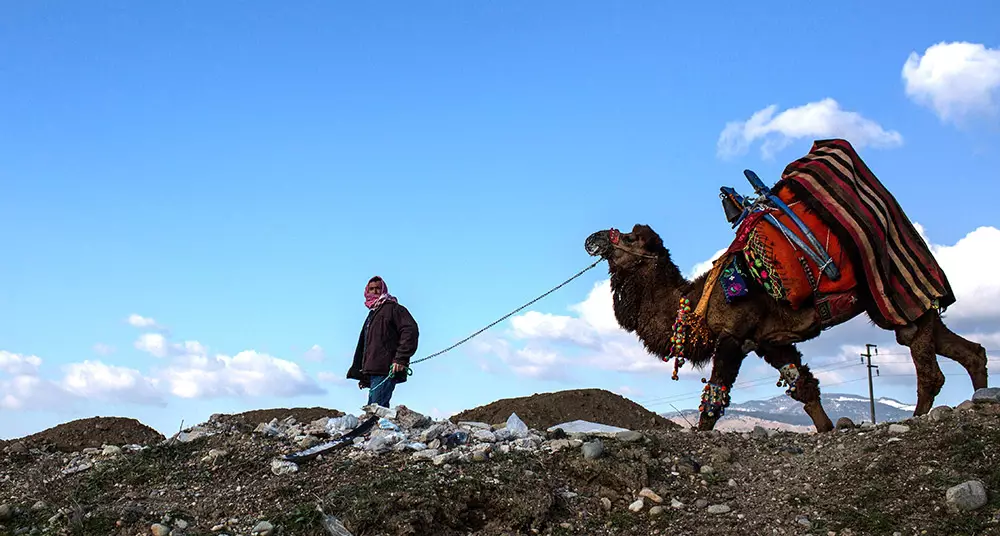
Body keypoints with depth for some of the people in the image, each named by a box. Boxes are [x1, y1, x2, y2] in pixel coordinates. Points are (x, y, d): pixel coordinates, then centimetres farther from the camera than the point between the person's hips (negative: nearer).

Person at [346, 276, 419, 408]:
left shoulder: (393, 308, 3)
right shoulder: (371, 315, 30)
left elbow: (411, 330, -12)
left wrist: (400, 358, -22)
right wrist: (363, 376, 24)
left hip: (386, 370, -9)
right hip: (373, 372, 9)